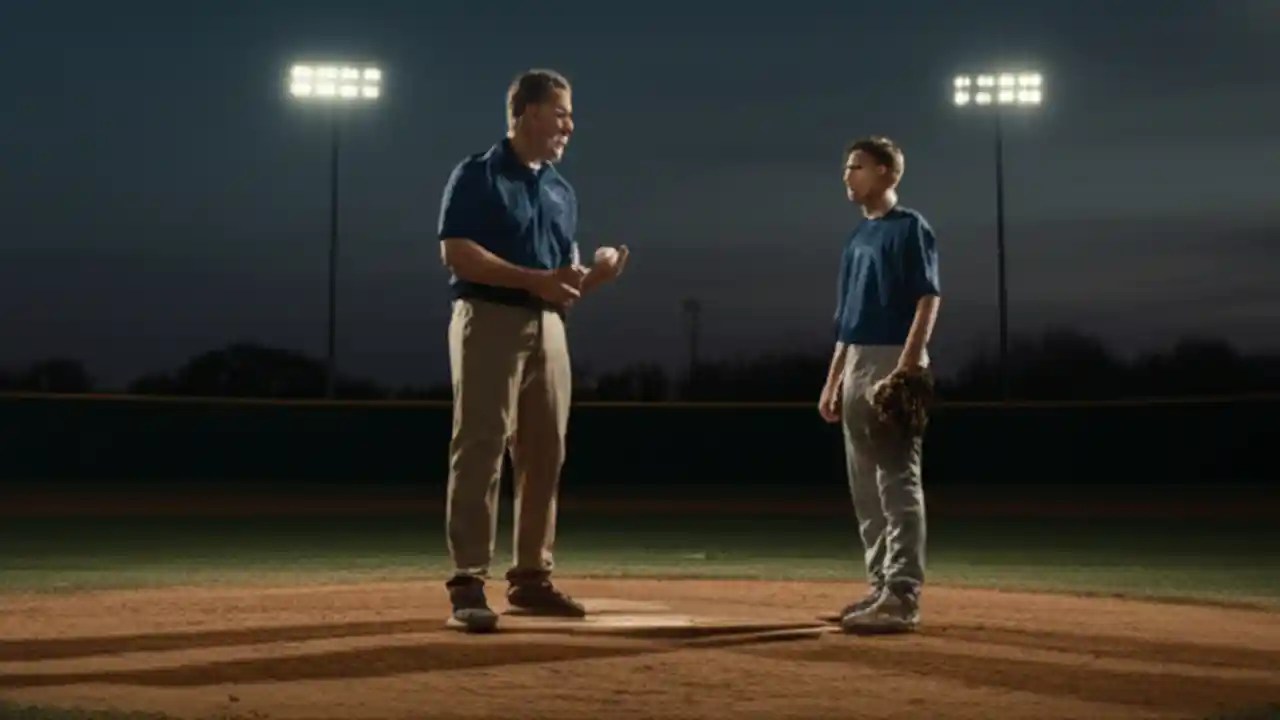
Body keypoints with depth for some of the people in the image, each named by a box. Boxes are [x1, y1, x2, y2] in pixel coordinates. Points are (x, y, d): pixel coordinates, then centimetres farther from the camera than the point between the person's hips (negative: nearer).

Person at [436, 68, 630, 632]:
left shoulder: (562, 190, 18)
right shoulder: (477, 175, -3)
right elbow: (455, 252, -14)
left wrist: (593, 276, -3)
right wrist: (535, 279, -21)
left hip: (548, 328, 7)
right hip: (490, 321, -7)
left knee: (545, 456, 7)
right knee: (479, 453, -9)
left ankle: (531, 579, 16)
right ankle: (467, 586, -8)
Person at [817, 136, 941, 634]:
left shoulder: (909, 227, -5)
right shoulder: (857, 238, 20)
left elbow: (928, 301, -13)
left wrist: (905, 369, -22)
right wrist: (833, 380, 16)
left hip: (892, 364, -9)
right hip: (856, 368, 9)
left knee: (897, 481, -10)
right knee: (865, 486, 10)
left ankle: (902, 597, -10)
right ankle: (882, 589, 16)